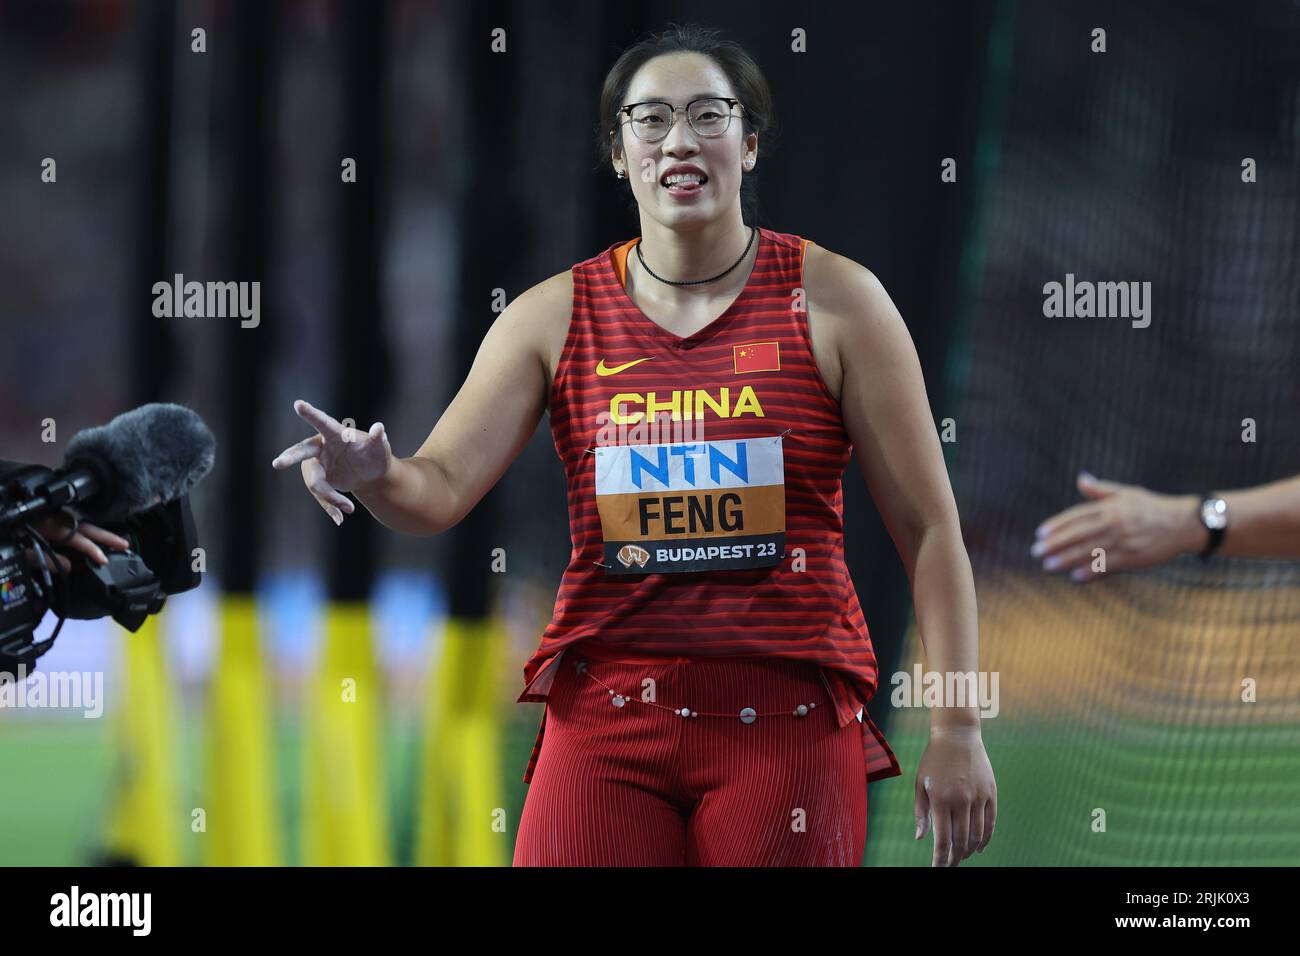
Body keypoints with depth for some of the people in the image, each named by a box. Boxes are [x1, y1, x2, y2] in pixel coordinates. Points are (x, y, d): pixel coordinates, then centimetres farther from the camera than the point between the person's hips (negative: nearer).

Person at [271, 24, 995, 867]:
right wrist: (374, 476, -26)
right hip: (606, 717, 1)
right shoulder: (557, 316, 7)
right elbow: (441, 488, -1)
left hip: (786, 724, -1)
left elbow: (930, 528, 1)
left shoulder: (834, 300, 1)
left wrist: (958, 728, -4)